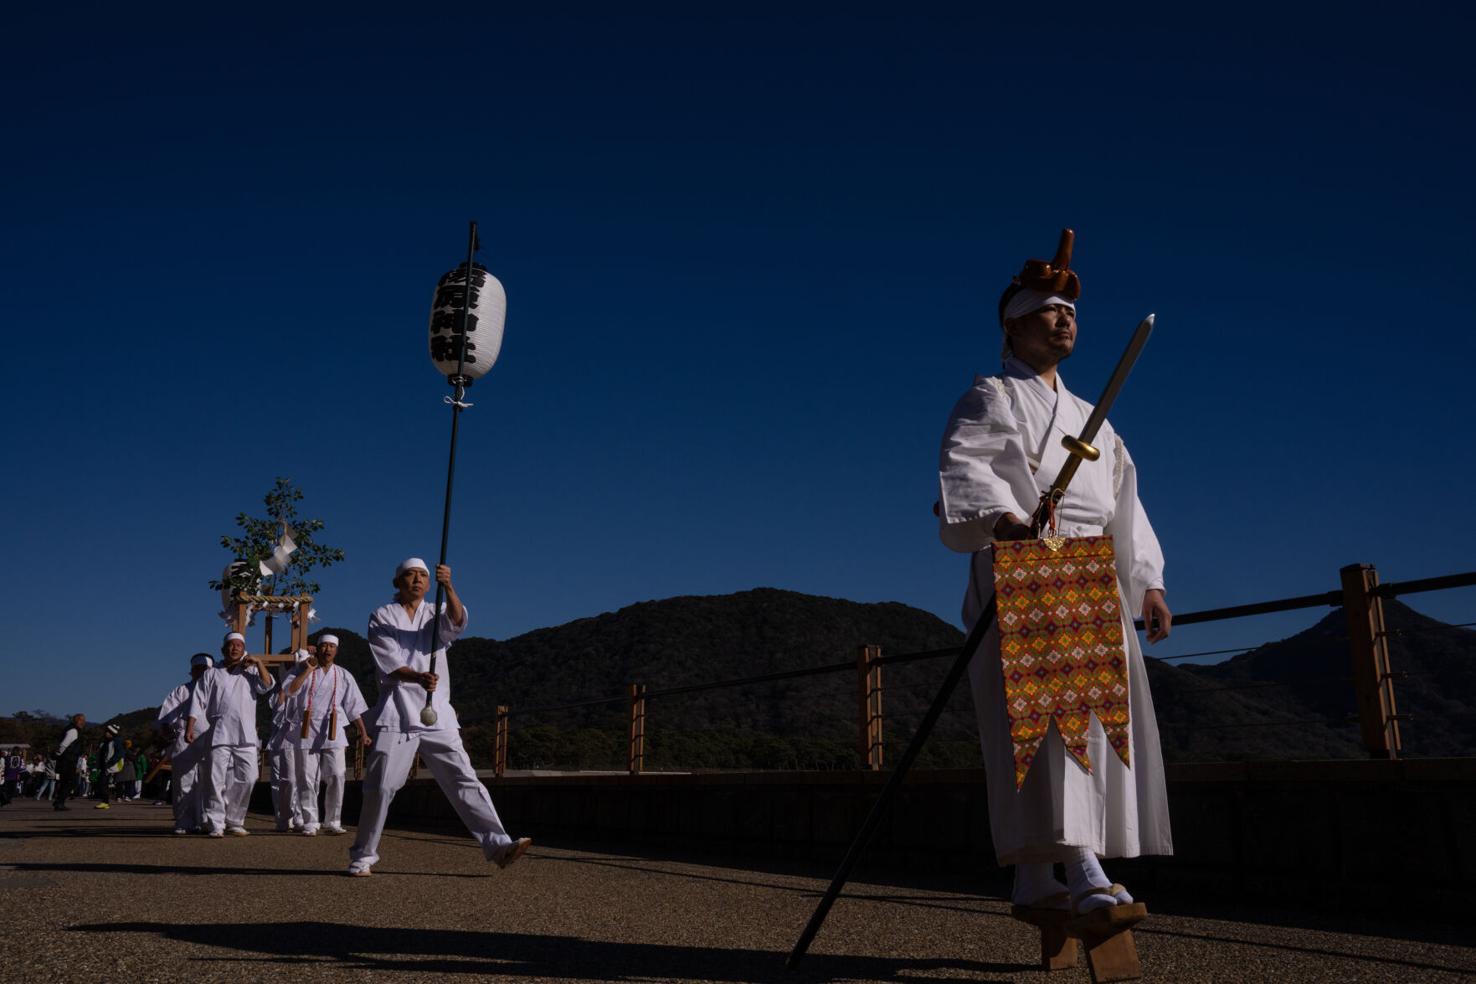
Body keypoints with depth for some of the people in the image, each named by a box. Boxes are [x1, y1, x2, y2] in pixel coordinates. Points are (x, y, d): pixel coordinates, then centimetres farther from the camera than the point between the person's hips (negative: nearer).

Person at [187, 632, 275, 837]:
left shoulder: (251, 672, 17)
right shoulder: (211, 675, 14)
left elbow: (267, 686, 0)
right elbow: (198, 703, 8)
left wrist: (259, 663, -6)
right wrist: (189, 728, -2)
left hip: (246, 735, 1)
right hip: (220, 733, -1)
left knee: (247, 778, -2)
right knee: (217, 779, -5)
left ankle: (234, 822, 11)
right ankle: (216, 825, 1)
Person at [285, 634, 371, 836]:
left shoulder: (344, 676, 11)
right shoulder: (305, 671, 10)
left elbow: (354, 707, 9)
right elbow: (291, 690, -10)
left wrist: (363, 733, 4)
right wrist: (308, 670, -12)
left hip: (333, 733, 0)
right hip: (307, 732, 0)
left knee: (336, 777, -6)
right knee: (307, 779, 0)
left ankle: (333, 822, 4)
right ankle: (310, 823, 9)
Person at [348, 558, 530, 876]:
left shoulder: (436, 615, 15)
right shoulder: (381, 617, 7)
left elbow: (456, 621, -11)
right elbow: (389, 664, -8)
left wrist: (448, 587, -30)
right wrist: (418, 677, -29)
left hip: (437, 716, 2)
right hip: (397, 716, -2)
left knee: (465, 779, -5)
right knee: (380, 786, -3)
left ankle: (498, 845, -11)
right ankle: (363, 855, 15)